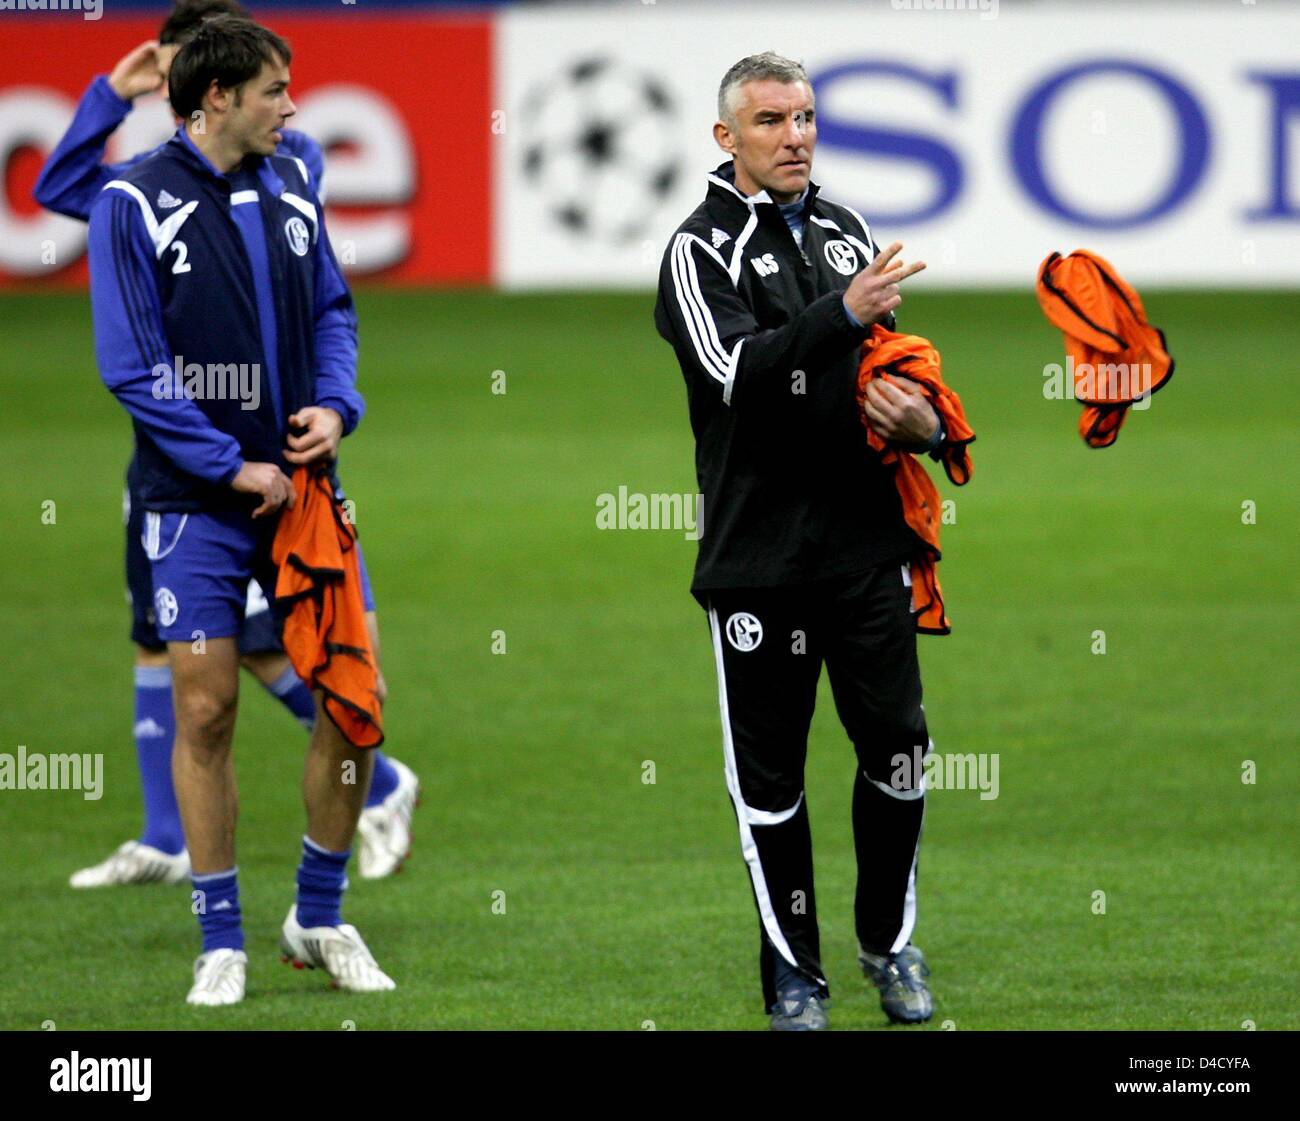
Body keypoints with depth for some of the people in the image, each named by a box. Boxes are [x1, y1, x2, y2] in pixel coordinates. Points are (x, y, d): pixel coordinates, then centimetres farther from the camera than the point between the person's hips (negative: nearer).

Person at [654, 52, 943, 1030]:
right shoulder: (702, 249, -5)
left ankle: (889, 943, 20)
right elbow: (738, 372, -20)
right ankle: (794, 974, 15)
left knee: (898, 747, 1)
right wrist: (842, 313, -29)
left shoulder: (846, 232, 12)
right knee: (769, 774, 3)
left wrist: (925, 420, 1)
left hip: (867, 545, 4)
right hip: (758, 555, -4)